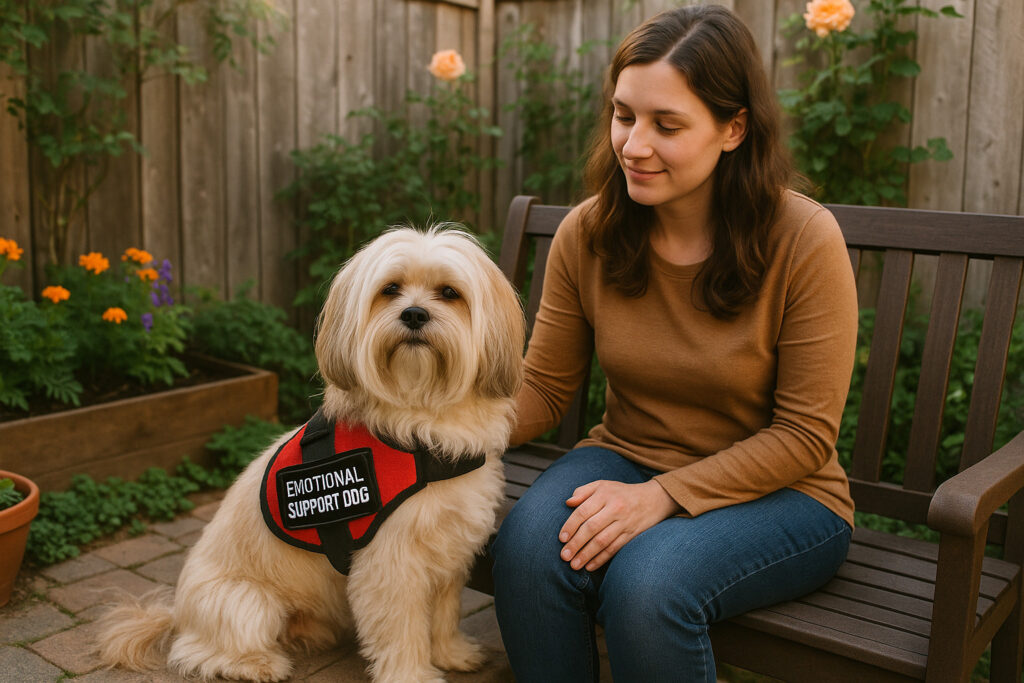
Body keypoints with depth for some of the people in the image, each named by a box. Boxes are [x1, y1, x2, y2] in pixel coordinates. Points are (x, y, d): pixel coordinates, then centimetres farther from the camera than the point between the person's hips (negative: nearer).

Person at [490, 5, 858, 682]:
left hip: (774, 493, -2)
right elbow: (544, 390, 0)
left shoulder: (804, 240, -17)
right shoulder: (587, 234, -6)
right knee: (527, 550, -28)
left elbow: (805, 436, -13)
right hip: (626, 458, 3)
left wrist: (665, 495, -23)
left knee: (647, 580, -32)